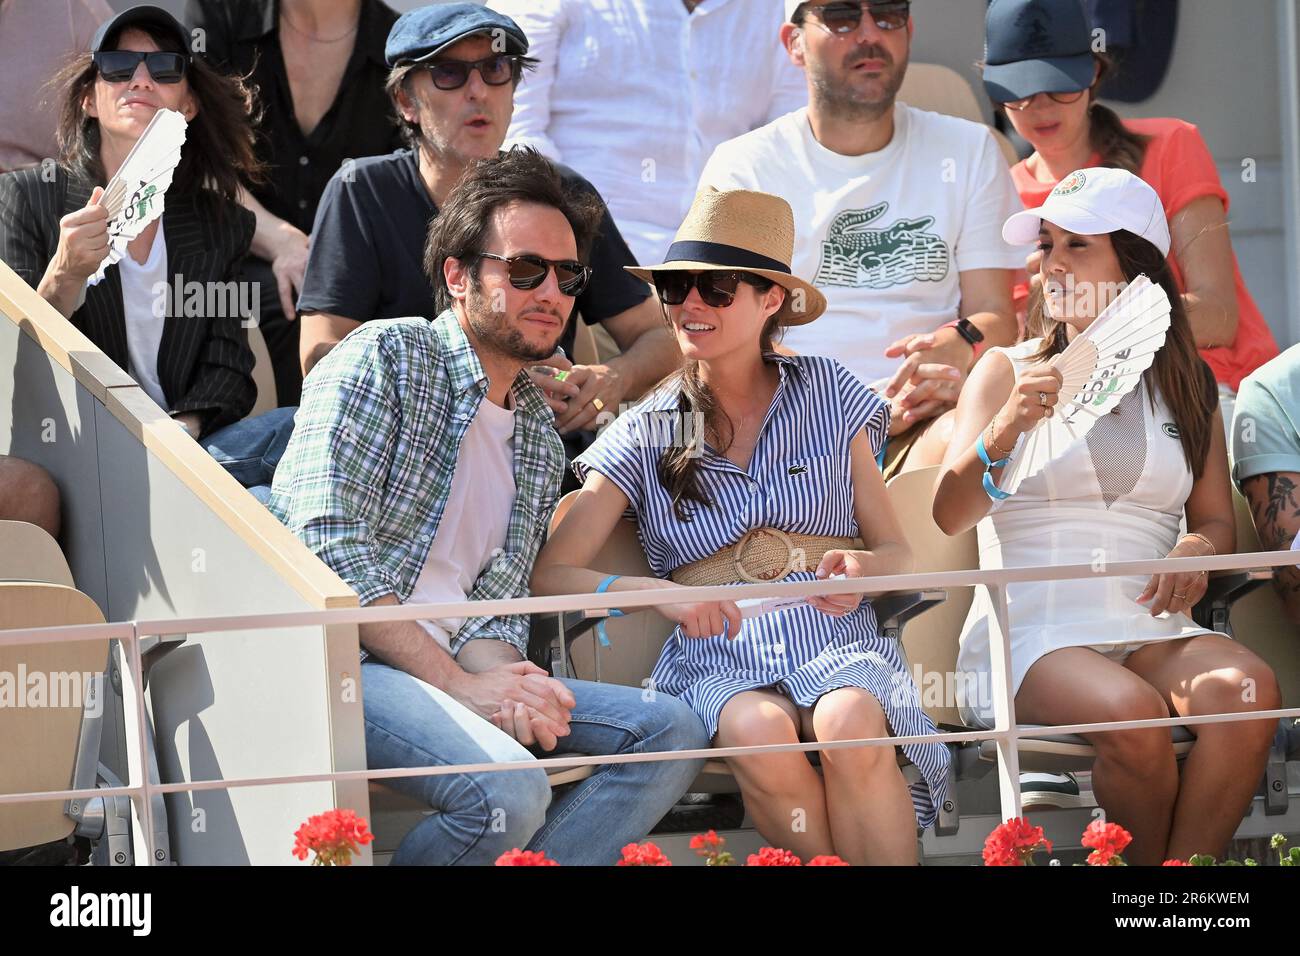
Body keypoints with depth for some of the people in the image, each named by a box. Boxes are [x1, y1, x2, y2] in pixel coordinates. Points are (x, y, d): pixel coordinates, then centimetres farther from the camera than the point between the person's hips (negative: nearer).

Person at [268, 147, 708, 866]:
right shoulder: (385, 359, -3)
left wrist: (499, 676, -12)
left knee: (668, 731, -7)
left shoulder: (539, 439, 20)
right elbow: (328, 546, -15)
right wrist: (458, 683, -19)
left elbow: (494, 606, 15)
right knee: (508, 790, -32)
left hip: (447, 664, 8)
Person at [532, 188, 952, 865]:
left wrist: (862, 569, -14)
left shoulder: (828, 395, 11)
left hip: (835, 639, 0)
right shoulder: (644, 435, 9)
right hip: (716, 661, 0)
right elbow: (550, 573, 1)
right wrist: (657, 593, -17)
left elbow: (897, 553, 11)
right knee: (760, 732, -35)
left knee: (849, 722, -35)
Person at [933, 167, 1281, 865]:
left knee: (1246, 689, -30)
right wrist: (1006, 430, -20)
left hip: (1150, 630, 3)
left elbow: (1216, 519, 17)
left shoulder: (1184, 385, 18)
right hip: (1029, 631, -3)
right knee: (1130, 712, -34)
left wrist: (1198, 548, -7)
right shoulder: (1007, 372, 9)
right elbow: (949, 515, -2)